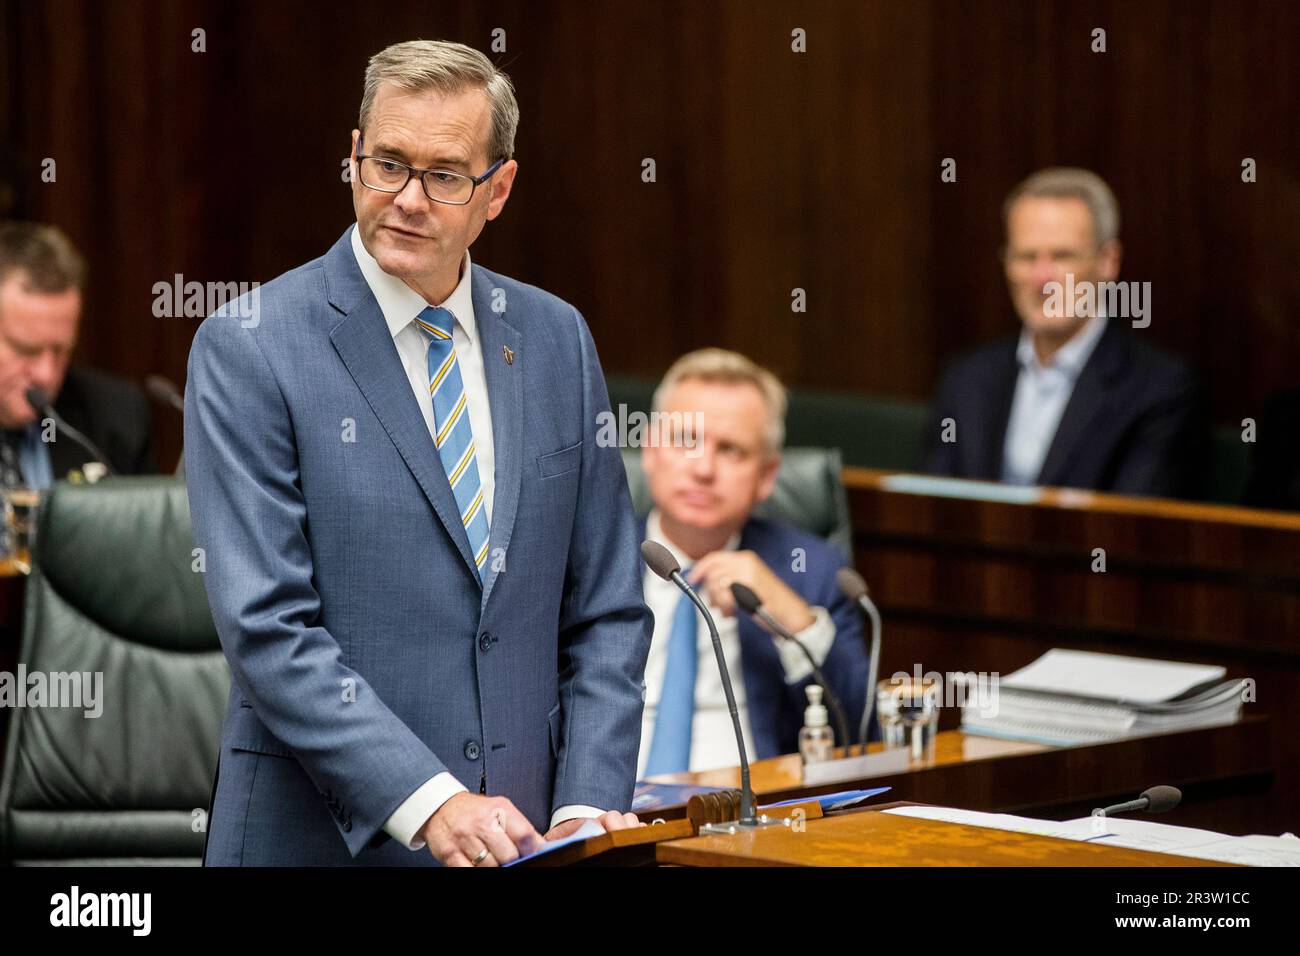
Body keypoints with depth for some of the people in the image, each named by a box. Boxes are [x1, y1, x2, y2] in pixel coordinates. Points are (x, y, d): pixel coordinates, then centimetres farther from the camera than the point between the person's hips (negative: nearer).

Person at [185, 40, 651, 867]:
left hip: (522, 839, 4)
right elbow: (268, 628, -14)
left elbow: (605, 612, 8)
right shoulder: (247, 350, -7)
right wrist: (430, 805, -22)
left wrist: (587, 808, -6)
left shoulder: (556, 340, 7)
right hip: (320, 836, -4)